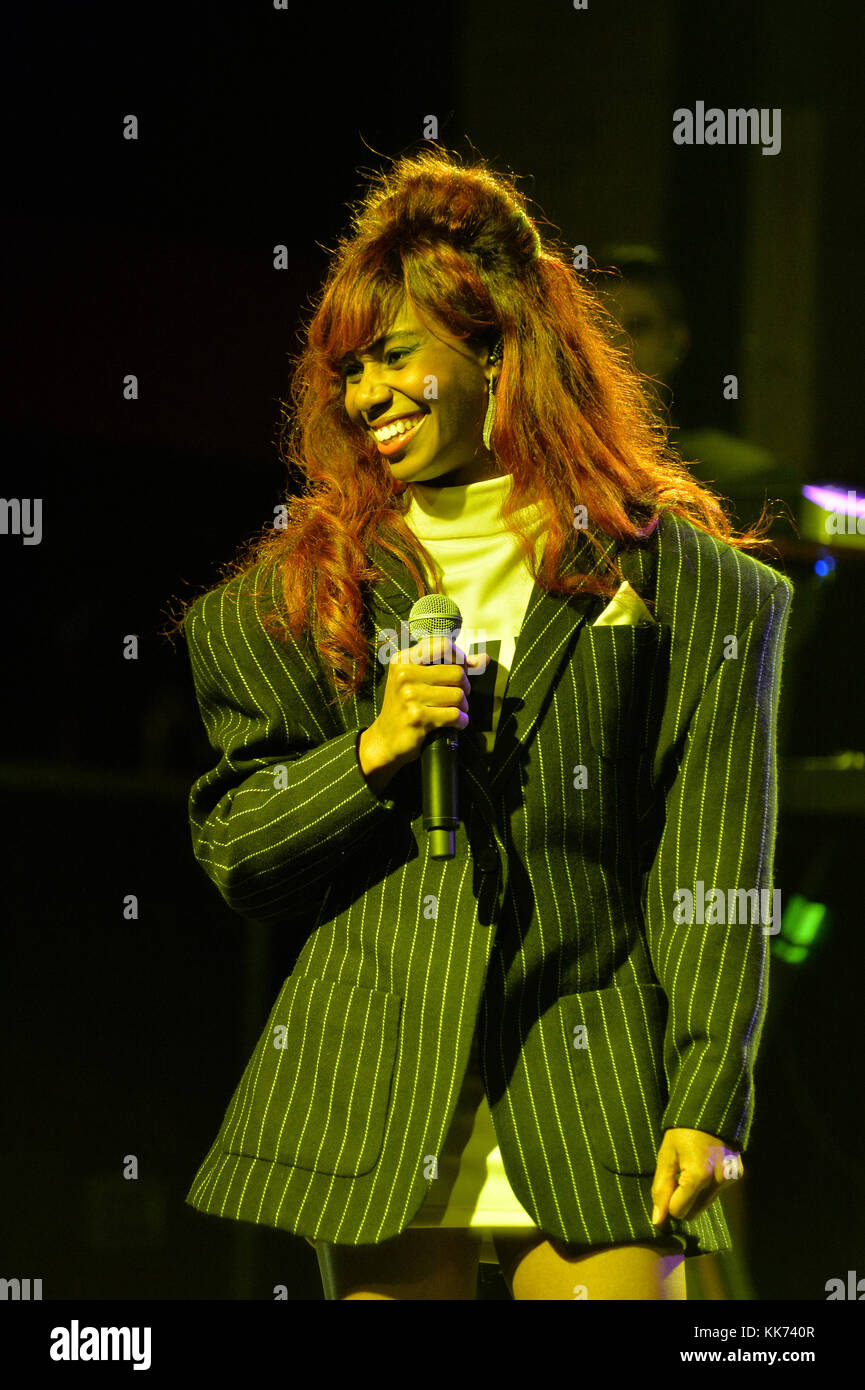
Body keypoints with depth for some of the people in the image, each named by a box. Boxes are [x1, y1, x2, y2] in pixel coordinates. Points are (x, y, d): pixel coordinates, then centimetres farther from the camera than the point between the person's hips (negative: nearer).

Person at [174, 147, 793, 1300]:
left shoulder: (675, 576, 4)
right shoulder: (310, 582, 11)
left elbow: (713, 863, 3)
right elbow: (230, 853, 11)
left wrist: (709, 1103, -4)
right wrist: (366, 757, -7)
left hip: (593, 1090, -2)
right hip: (376, 1100, 2)